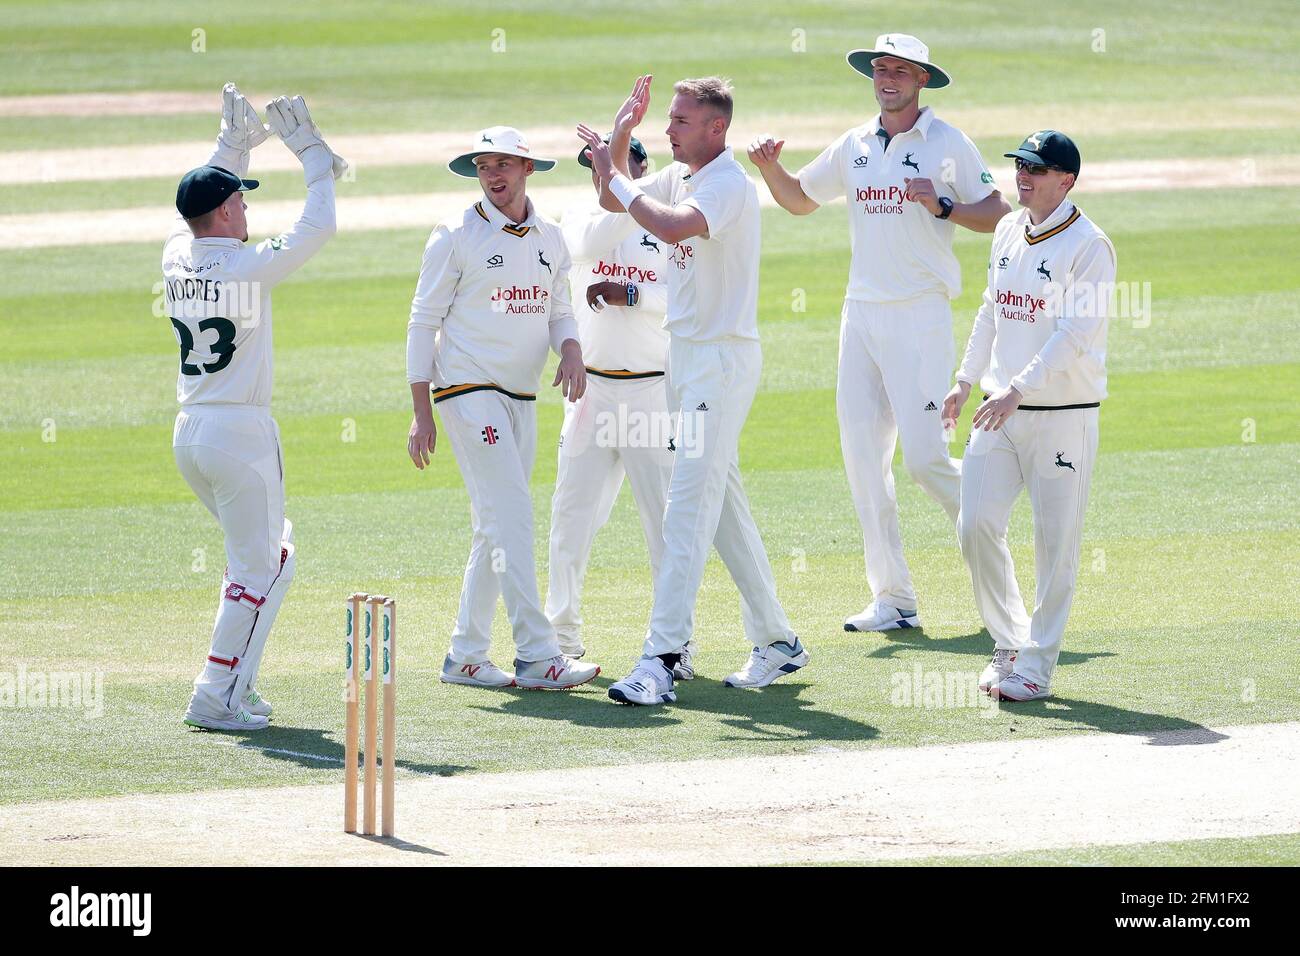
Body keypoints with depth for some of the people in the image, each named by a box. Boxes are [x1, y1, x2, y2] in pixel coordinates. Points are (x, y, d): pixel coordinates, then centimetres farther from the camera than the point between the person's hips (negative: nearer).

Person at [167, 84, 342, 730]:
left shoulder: (177, 256, 2)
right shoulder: (246, 266, -16)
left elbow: (201, 204, 23)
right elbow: (318, 227, -11)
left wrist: (234, 144, 24)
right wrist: (310, 151, -2)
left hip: (189, 434, 8)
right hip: (241, 433, -8)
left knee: (261, 550, 21)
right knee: (259, 566, -1)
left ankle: (235, 683, 19)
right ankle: (216, 697, -6)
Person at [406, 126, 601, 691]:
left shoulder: (550, 240, 11)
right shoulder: (457, 238, -5)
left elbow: (558, 311, 18)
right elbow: (424, 321, -3)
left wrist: (570, 350, -6)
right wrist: (422, 413, -8)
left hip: (522, 399, 7)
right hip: (469, 391, -7)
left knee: (496, 531, 8)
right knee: (511, 519, -15)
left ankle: (465, 657, 16)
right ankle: (537, 657, -19)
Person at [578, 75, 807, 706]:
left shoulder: (729, 185, -17)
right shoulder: (679, 177, 11)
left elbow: (672, 227, -33)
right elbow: (614, 200, 22)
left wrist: (616, 175, -23)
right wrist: (621, 137, 8)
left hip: (724, 361, -10)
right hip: (686, 360, 10)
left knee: (689, 506, -14)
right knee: (726, 508, 14)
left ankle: (660, 659, -20)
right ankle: (777, 642, 22)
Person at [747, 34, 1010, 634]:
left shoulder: (948, 144, -2)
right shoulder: (853, 147, 13)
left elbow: (997, 215, -3)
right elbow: (799, 200, 24)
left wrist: (941, 205, -18)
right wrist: (770, 168, 5)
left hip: (921, 314, -6)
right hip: (860, 313, 6)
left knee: (923, 455, -14)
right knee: (862, 455, 1)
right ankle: (893, 600, 5)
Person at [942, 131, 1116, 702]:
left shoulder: (1089, 246, -12)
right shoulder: (1008, 232, 11)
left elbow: (1076, 335, -21)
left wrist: (1018, 388, -28)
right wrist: (966, 380, 21)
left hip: (1063, 416, -6)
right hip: (999, 411, 6)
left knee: (1055, 542, -2)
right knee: (976, 526, -1)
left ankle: (1037, 666, 6)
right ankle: (1010, 643, 16)